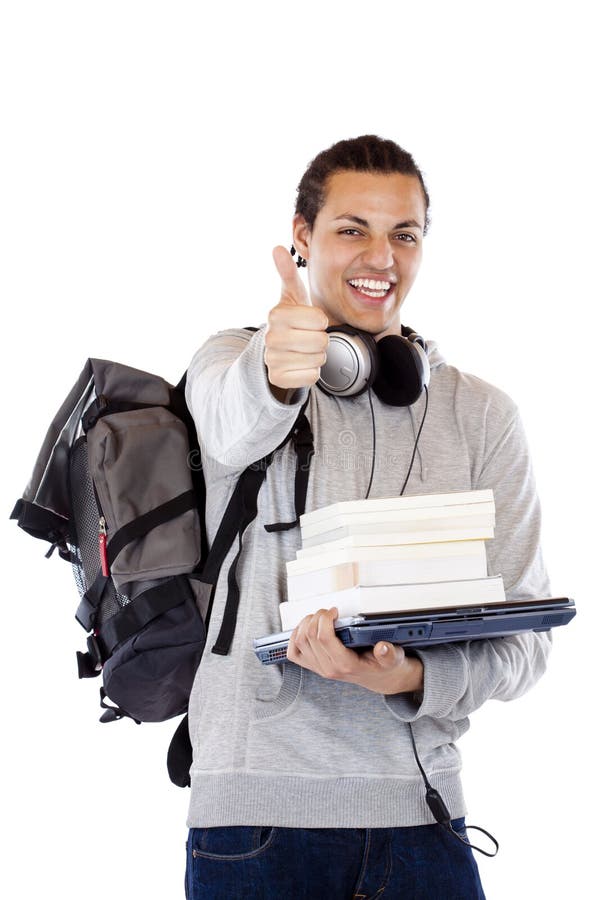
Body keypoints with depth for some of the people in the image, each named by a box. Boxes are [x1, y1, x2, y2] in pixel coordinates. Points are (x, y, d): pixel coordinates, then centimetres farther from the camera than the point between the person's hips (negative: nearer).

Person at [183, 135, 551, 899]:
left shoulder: (483, 416, 8)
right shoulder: (232, 360, 4)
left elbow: (524, 634, 3)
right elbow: (233, 424, -22)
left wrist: (412, 678, -18)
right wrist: (273, 371, -46)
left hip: (420, 803, 2)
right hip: (256, 805, -2)